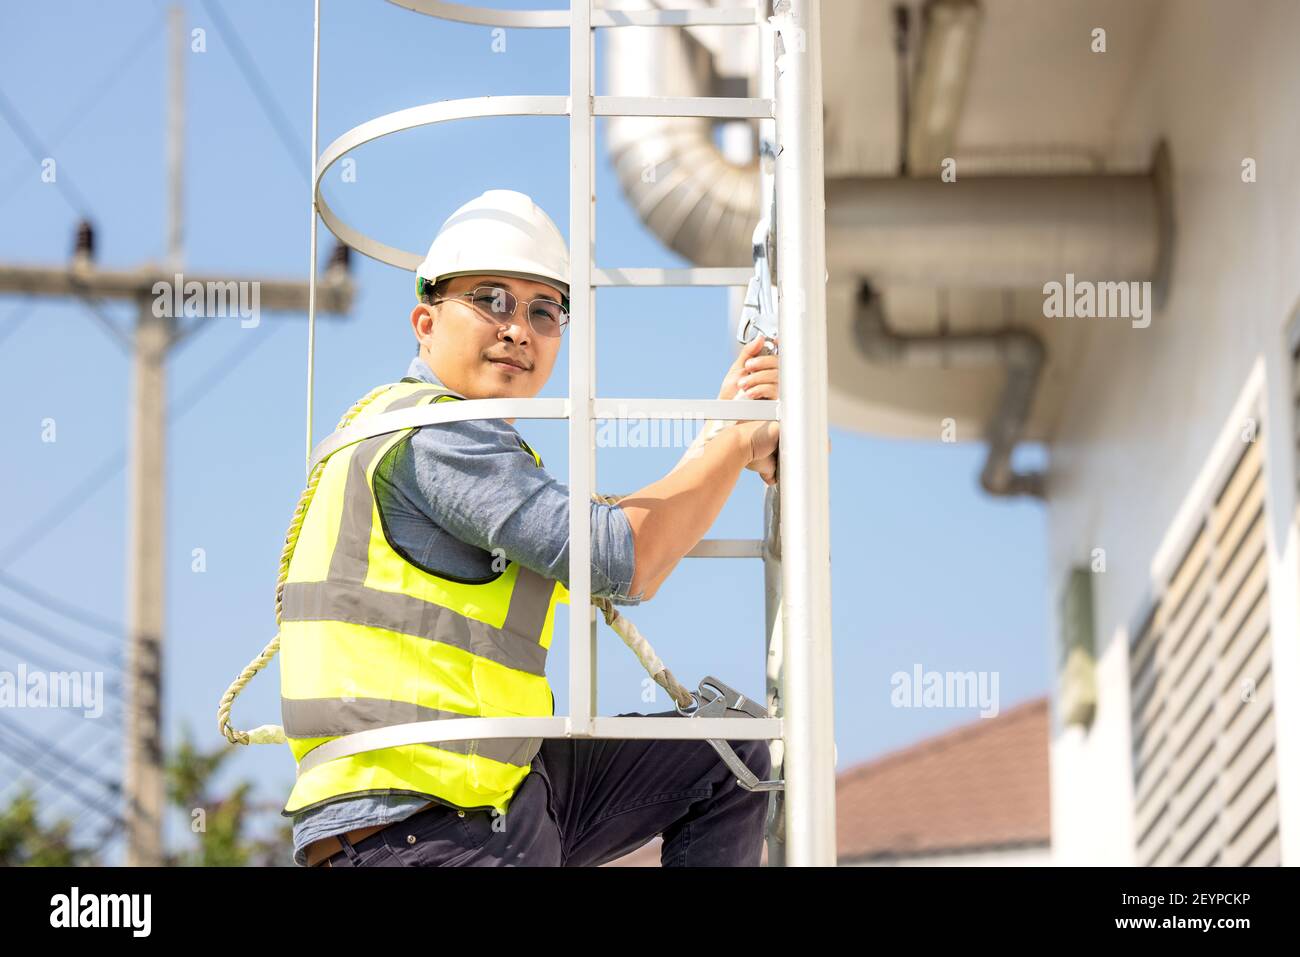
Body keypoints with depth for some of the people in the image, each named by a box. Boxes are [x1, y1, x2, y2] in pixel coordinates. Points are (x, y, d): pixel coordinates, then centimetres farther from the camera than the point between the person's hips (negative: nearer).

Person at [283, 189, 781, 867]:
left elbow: (627, 579, 17)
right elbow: (620, 562, -17)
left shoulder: (461, 439, 21)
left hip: (502, 799, 10)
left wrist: (719, 430, 9)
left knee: (728, 754, 15)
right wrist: (740, 442, -3)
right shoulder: (430, 432, -10)